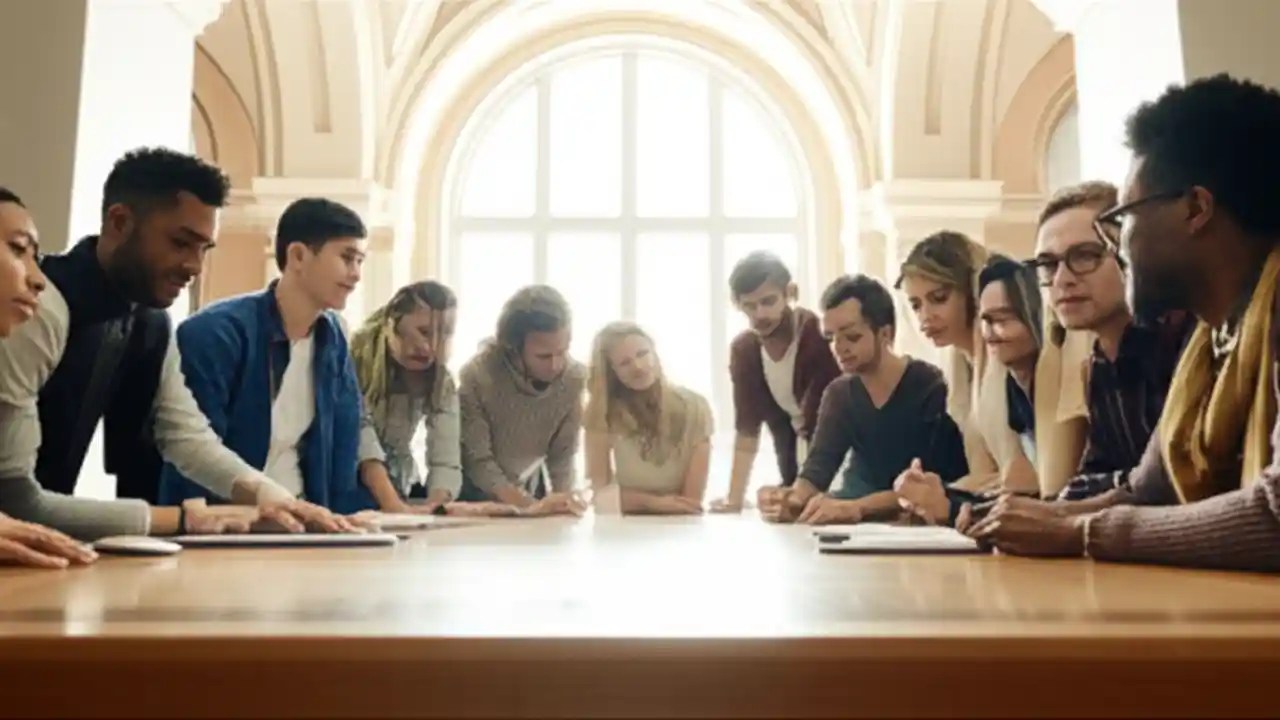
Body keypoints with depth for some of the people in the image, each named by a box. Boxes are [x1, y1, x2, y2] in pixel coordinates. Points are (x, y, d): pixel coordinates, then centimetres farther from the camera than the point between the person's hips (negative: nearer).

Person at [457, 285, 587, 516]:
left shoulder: (574, 377, -18)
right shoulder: (478, 374, -26)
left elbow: (562, 456, -11)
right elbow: (478, 462, -24)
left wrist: (563, 500, -27)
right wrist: (530, 505, -33)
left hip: (529, 487, 2)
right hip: (478, 493, -2)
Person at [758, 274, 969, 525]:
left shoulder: (931, 388, -14)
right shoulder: (838, 394, 3)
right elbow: (817, 468, -7)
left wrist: (856, 507, -35)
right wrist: (793, 500, -30)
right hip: (864, 525, 4)